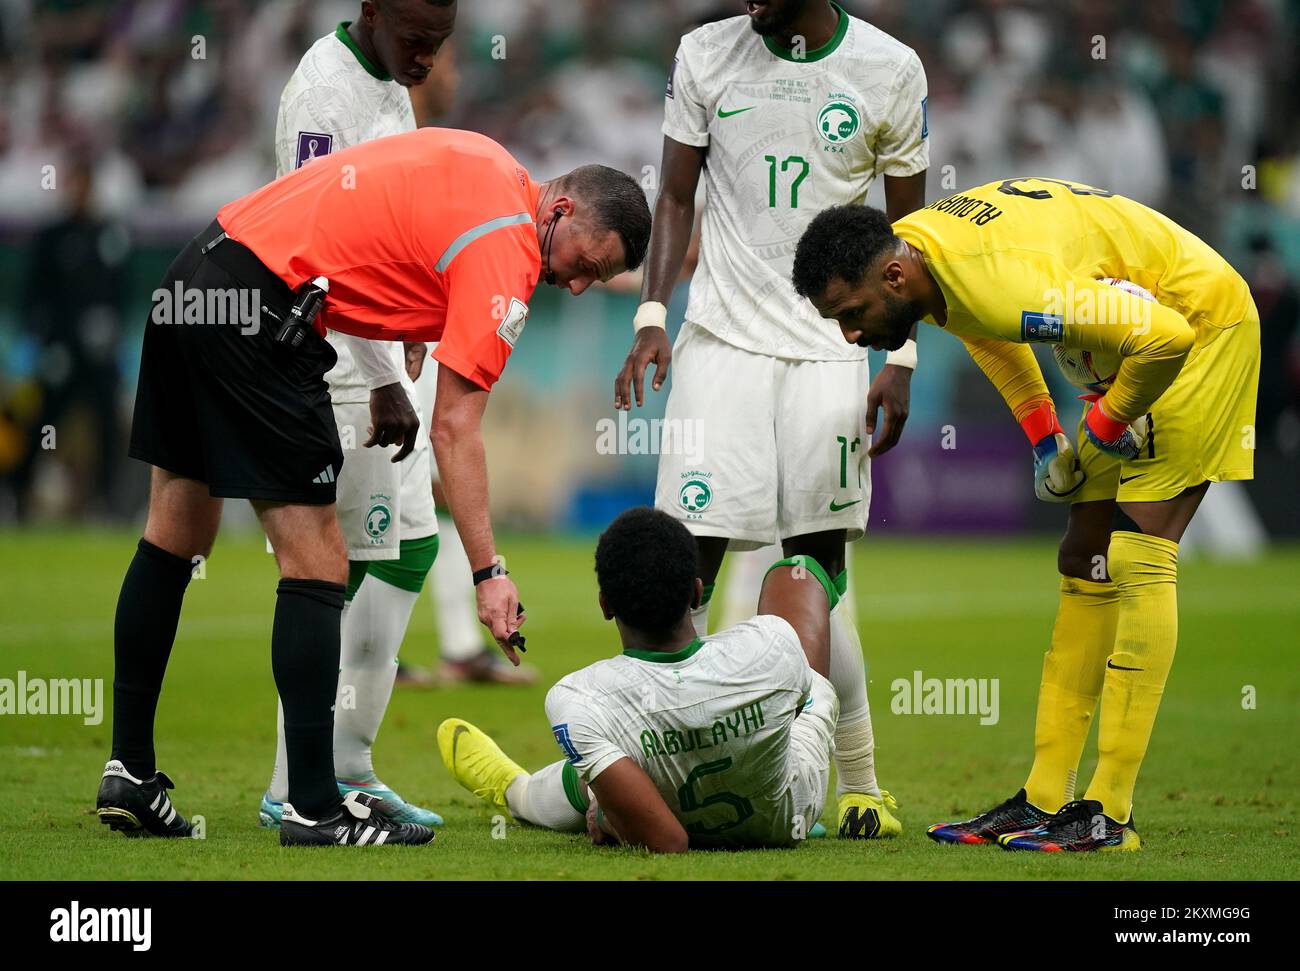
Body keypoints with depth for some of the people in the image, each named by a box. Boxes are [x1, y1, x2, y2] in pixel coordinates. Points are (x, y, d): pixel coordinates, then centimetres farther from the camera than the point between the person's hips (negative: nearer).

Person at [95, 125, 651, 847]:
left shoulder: (484, 167, 13)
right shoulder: (504, 253, -12)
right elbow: (454, 428, -15)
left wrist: (383, 383, 20)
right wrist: (487, 574, -16)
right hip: (261, 311, -10)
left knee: (173, 538, 16)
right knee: (316, 566, -5)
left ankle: (128, 773, 22)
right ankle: (314, 808, -4)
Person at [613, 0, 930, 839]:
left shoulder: (889, 70, 0)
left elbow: (908, 229, 6)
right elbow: (676, 199, 9)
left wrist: (902, 360, 1)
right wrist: (652, 317, -3)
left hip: (834, 350, -1)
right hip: (723, 335, 1)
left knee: (819, 567, -1)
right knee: (691, 554, -8)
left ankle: (860, 783, 8)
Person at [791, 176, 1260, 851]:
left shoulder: (1001, 283, -36)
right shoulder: (913, 244, -7)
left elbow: (1165, 338, -33)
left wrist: (1104, 431, -17)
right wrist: (1043, 437, 6)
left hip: (1200, 322, -10)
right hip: (1141, 327, 10)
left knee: (1138, 559, -16)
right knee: (1085, 562, 8)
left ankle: (1109, 814, -17)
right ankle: (1044, 799, 10)